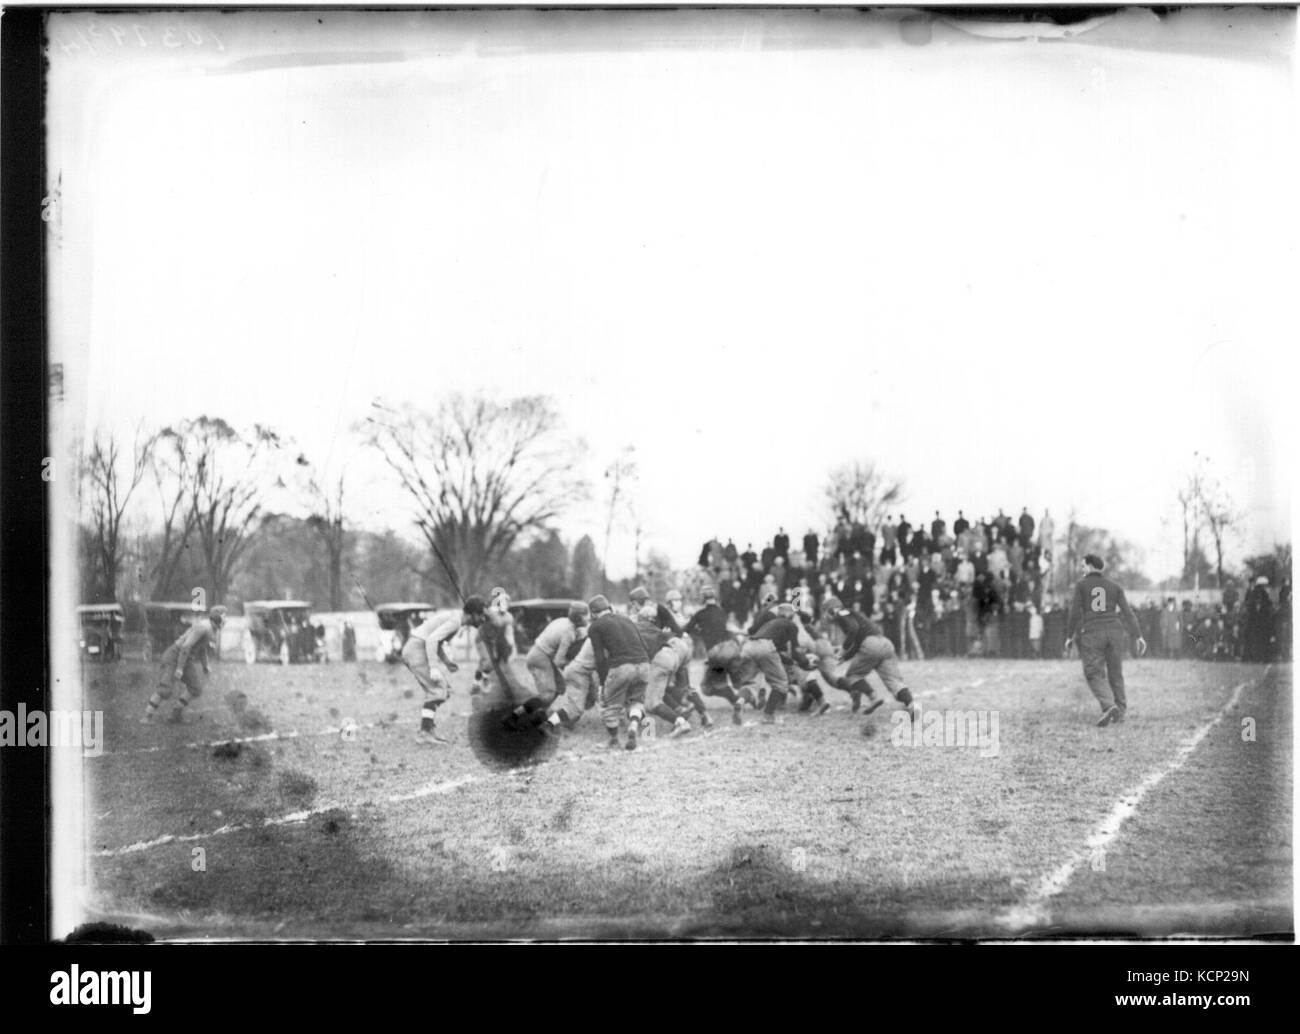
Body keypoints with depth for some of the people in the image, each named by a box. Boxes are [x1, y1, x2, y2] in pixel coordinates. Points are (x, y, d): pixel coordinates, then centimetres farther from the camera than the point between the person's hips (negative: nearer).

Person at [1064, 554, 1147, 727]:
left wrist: (1070, 636, 6)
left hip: (1092, 633, -3)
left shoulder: (1081, 585, 2)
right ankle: (1119, 713, 14)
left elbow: (1075, 613, -3)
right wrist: (1138, 637, -2)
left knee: (1095, 675, 0)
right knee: (1115, 674, 15)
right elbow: (1128, 611, 1)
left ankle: (1109, 706, -23)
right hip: (1114, 632, 3)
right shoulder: (1114, 587, 10)